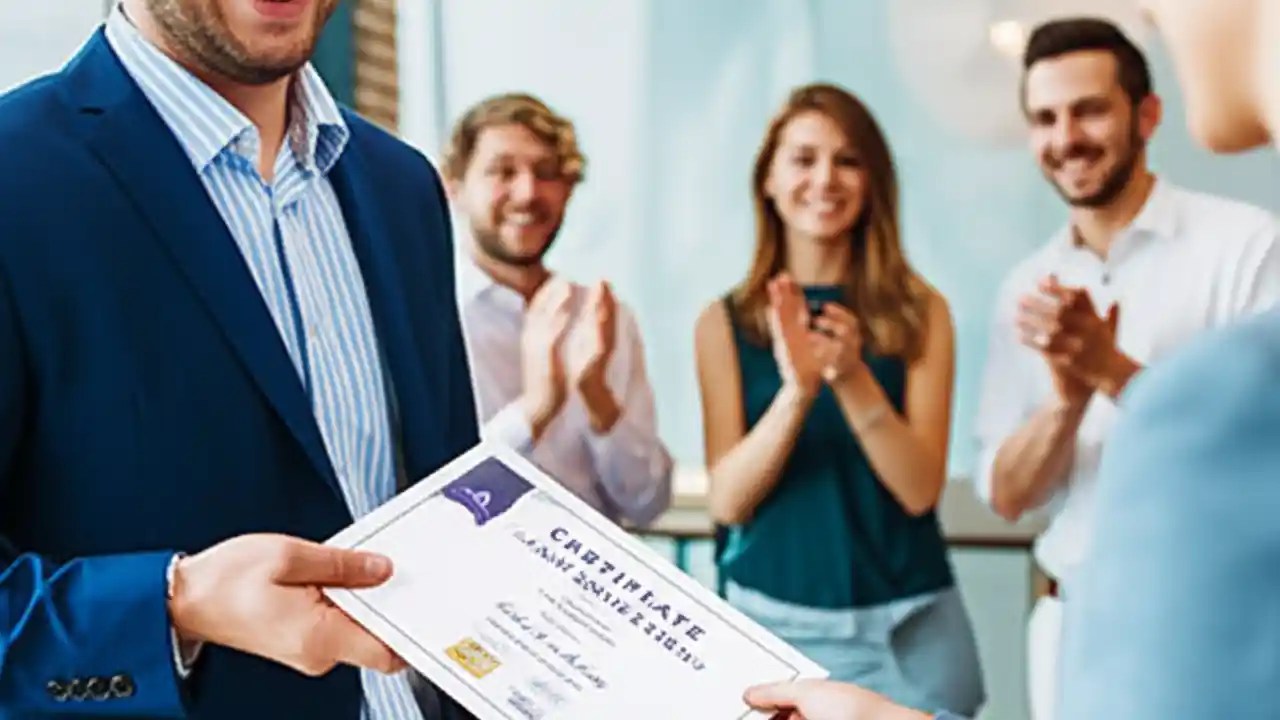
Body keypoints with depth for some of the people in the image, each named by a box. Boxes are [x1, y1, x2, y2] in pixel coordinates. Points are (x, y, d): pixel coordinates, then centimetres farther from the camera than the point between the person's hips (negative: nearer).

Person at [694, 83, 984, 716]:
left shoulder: (920, 312, -1)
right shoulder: (725, 322, -1)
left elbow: (919, 489, -7)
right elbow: (727, 500, -7)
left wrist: (853, 379, -22)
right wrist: (798, 389, -22)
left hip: (908, 628, 0)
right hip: (772, 620, 0)